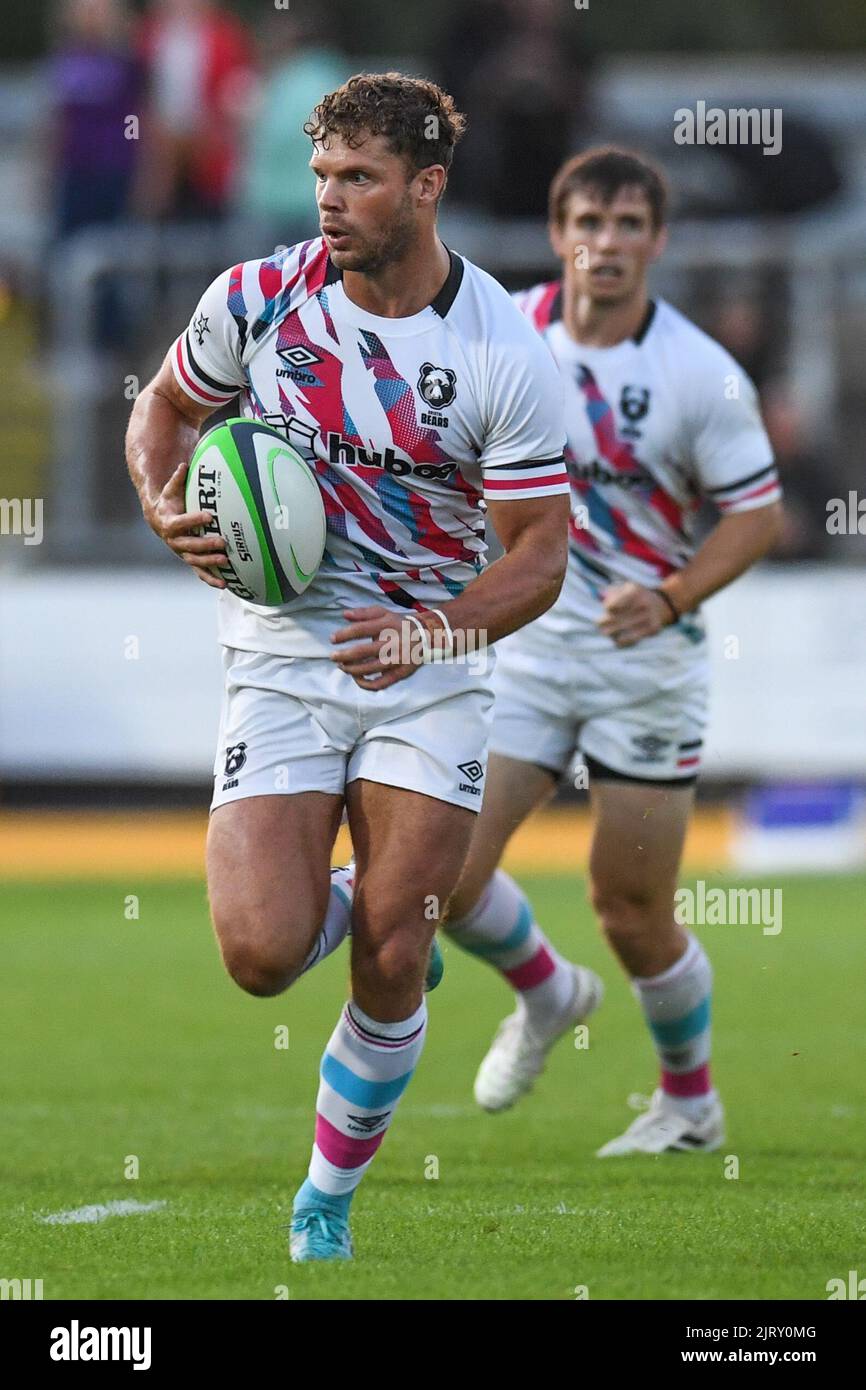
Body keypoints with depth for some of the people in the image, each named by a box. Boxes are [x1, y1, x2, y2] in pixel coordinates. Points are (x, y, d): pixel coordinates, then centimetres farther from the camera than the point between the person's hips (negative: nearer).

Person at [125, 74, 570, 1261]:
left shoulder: (504, 353, -11)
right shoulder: (255, 300, -6)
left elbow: (541, 550, -7)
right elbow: (166, 406, 13)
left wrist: (441, 627, -24)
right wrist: (166, 510, -7)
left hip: (429, 674, -1)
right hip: (281, 660, 1)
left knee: (390, 974, -3)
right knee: (262, 956, -14)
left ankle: (327, 1204, 17)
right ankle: (337, 898, 22)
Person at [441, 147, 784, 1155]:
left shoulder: (702, 377, -12)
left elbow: (757, 513, -7)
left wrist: (668, 598, -20)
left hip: (644, 661, -3)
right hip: (522, 645, 3)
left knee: (632, 913, 0)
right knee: (444, 864, -9)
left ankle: (690, 1100, 26)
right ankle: (545, 995, 23)